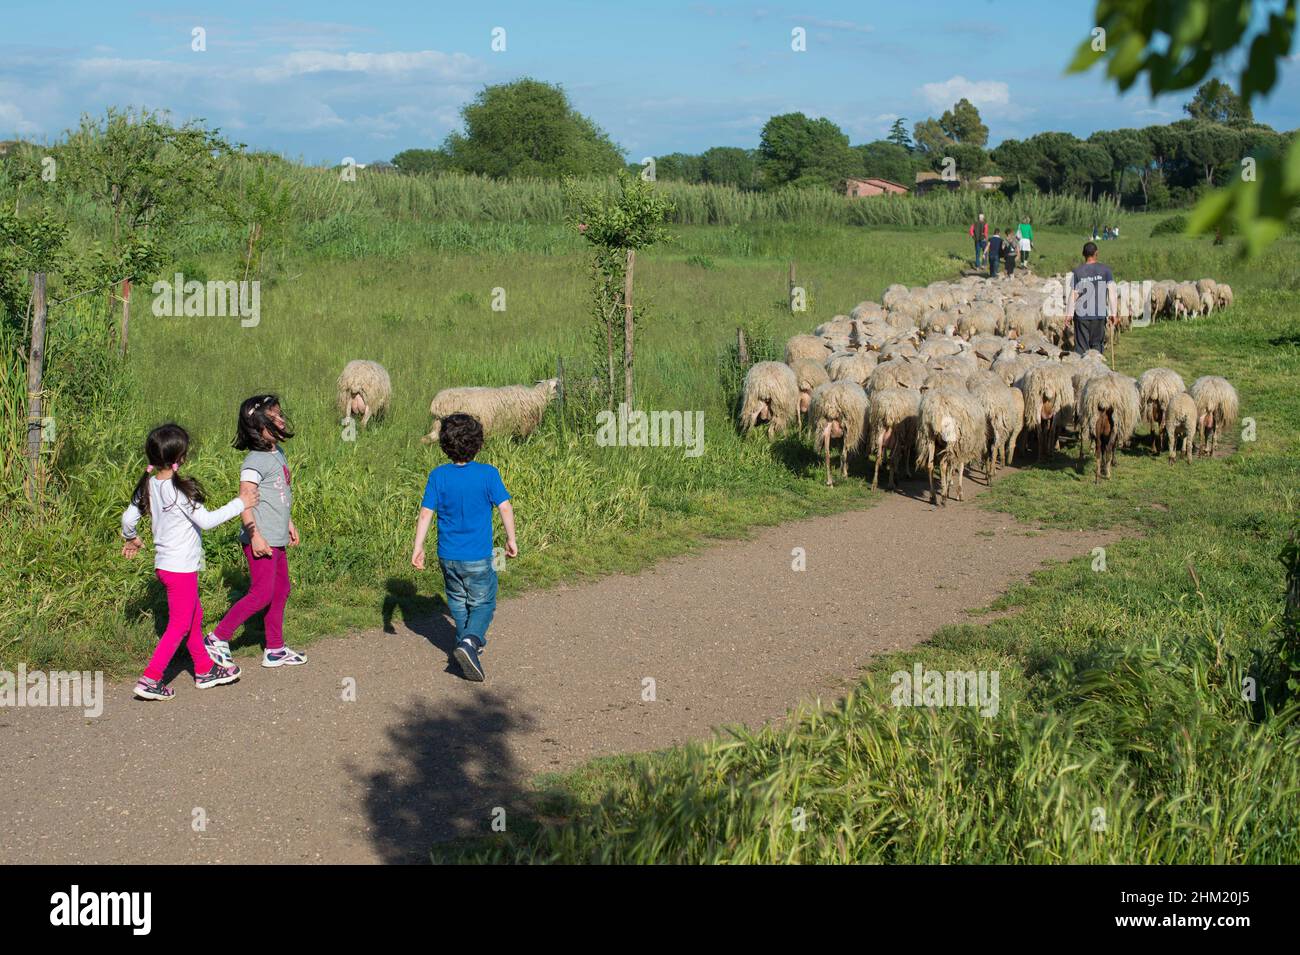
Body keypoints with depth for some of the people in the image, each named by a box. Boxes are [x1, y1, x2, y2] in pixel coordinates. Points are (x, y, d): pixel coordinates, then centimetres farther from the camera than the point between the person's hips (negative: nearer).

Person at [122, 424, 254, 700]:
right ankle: (149, 680, 2)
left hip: (163, 563, 9)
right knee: (179, 626, 2)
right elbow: (206, 521, -22)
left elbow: (128, 518, 8)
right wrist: (239, 503, -14)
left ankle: (205, 670, 32)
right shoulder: (179, 489, -23)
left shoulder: (148, 486, 1)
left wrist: (131, 539, 29)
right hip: (181, 568, -9)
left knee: (195, 616, 21)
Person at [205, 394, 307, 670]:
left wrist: (289, 524, 27)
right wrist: (255, 536, -26)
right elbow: (245, 502, -22)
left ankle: (275, 649, 23)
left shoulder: (278, 454, 12)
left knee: (281, 590, 14)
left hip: (277, 539, 10)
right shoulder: (255, 461, -18)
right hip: (261, 540, -10)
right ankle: (217, 639, 2)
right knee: (261, 594, -8)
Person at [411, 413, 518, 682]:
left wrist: (418, 548, 0)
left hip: (448, 556, 3)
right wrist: (511, 540, 3)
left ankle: (469, 641, 33)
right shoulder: (488, 474, -13)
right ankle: (470, 641, -14)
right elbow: (505, 508, -10)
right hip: (478, 558, -3)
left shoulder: (438, 476, -7)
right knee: (483, 604, 9)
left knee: (458, 602, 21)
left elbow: (425, 513, -7)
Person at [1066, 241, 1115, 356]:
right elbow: (1111, 292, -5)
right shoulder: (1105, 270, -1)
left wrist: (1069, 314, 4)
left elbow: (1073, 295, -3)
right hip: (1100, 314, 1)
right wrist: (1112, 313, -1)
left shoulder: (1077, 271, -2)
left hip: (1082, 314, -1)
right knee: (1097, 344, 13)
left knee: (1081, 346, 4)